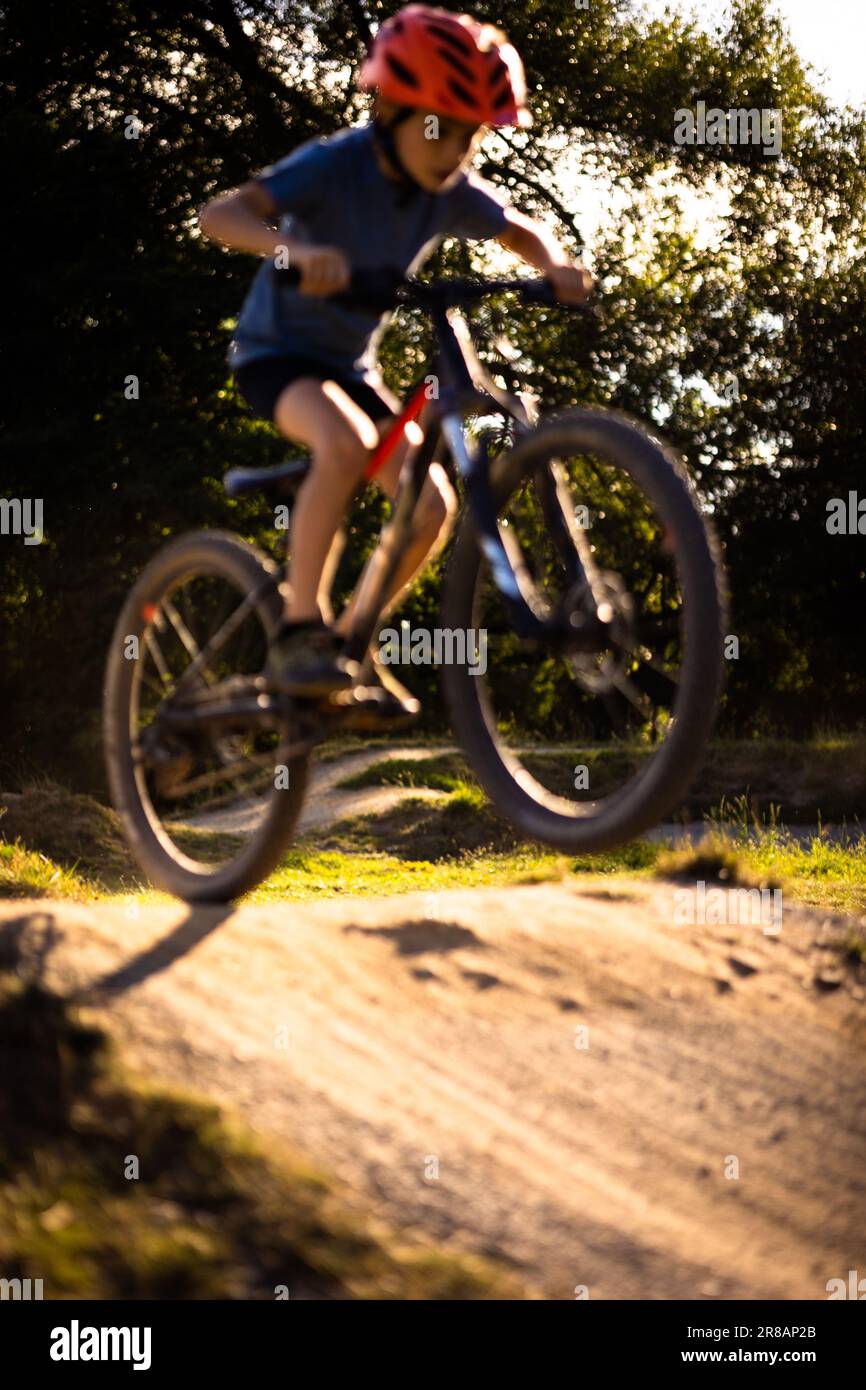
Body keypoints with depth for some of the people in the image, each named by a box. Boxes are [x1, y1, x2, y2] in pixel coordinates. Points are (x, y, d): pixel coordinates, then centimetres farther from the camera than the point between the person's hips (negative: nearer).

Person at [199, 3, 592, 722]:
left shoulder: (453, 193, -8)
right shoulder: (333, 164, -24)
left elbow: (526, 233, 7)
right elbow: (219, 215, -35)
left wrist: (556, 267, -18)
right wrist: (296, 247, -55)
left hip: (351, 364, 6)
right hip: (277, 351, -6)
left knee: (433, 503, -10)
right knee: (346, 442, -36)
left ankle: (352, 640, 11)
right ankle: (300, 632, -28)